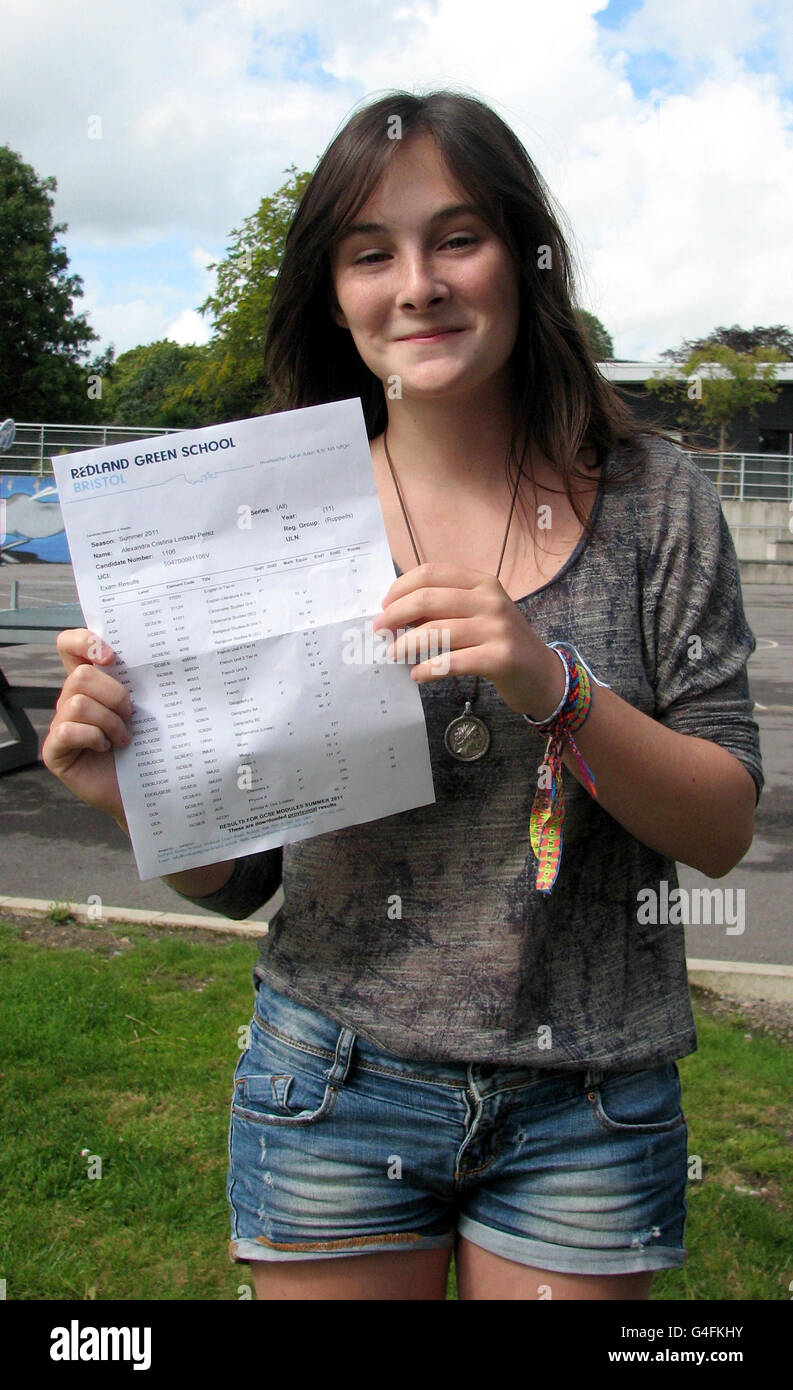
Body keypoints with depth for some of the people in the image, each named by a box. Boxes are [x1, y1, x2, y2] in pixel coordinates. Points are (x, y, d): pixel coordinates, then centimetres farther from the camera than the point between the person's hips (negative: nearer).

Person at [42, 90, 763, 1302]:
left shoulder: (649, 496, -5)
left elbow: (724, 830, -8)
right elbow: (238, 879, 0)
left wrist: (556, 687, -24)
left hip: (590, 1103, 0)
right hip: (339, 1083, 1)